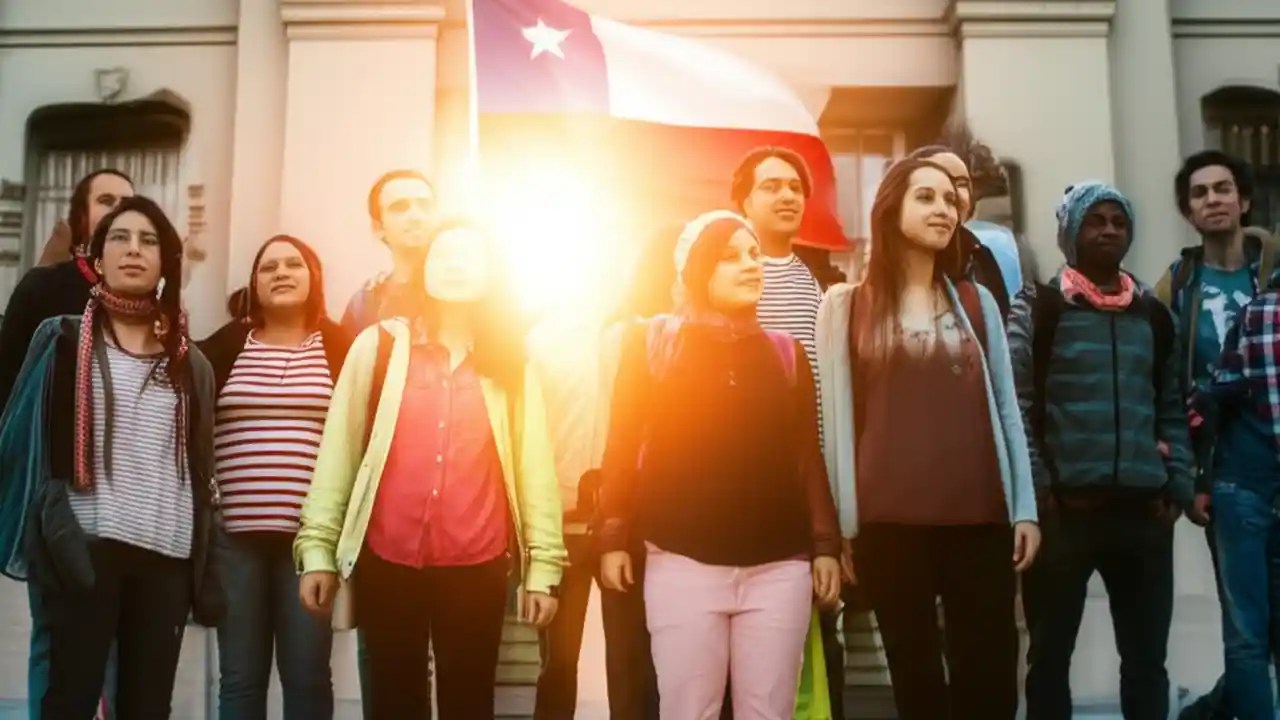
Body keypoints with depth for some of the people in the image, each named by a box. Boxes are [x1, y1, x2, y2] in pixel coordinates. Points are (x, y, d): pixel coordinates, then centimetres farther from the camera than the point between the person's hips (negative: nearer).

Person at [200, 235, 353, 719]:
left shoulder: (341, 346, 6)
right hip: (237, 533, 1)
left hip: (310, 533, -1)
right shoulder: (226, 345, 9)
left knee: (307, 675, 2)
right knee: (240, 676, 6)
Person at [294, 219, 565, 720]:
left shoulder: (510, 361, 6)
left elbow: (535, 466, 3)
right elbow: (339, 449, 3)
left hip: (478, 567, 0)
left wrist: (543, 565, -1)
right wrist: (317, 548, -2)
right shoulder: (378, 345, 3)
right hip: (386, 562, 0)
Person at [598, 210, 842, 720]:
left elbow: (808, 455, 11)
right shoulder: (651, 344, 4)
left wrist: (825, 544, 6)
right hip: (683, 562, -2)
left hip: (779, 566, 2)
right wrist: (614, 537, -2)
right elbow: (624, 444, 3)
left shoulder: (786, 352, 11)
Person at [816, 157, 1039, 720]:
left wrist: (1025, 509, 5)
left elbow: (1005, 409, 11)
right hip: (890, 525, -2)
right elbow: (839, 418, 1)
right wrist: (843, 527, -2)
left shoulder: (976, 302, 12)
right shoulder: (846, 306, 4)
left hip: (981, 519, 2)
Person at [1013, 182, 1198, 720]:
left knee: (1147, 657, 10)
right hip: (1064, 508, -4)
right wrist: (1038, 489, -13)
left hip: (1144, 510, 4)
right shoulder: (1037, 309, 0)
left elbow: (1173, 410, 14)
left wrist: (1178, 487, 3)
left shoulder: (1153, 315, 14)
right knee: (1050, 654, 5)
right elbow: (1016, 406, -7)